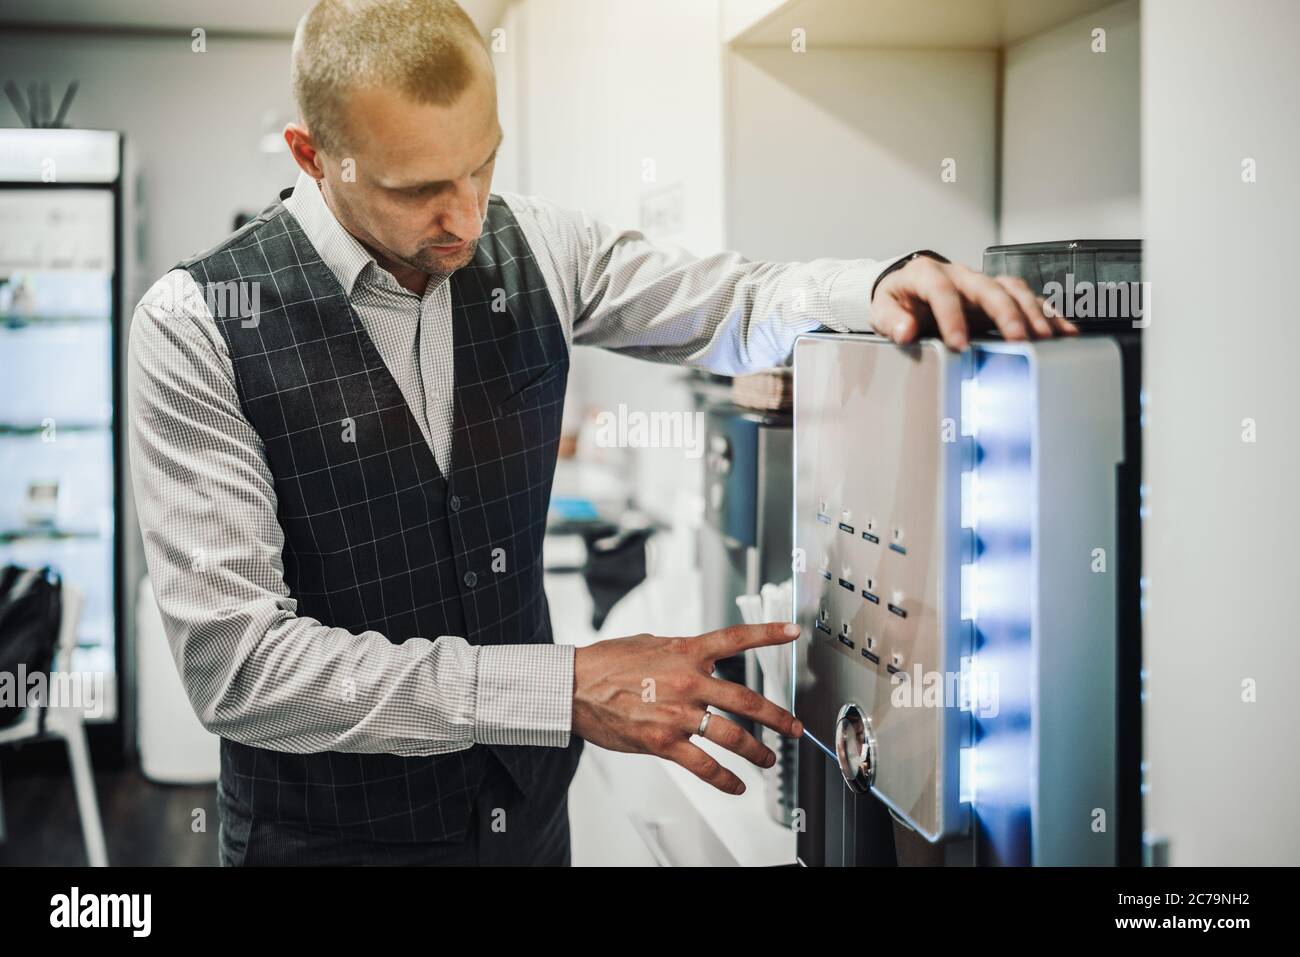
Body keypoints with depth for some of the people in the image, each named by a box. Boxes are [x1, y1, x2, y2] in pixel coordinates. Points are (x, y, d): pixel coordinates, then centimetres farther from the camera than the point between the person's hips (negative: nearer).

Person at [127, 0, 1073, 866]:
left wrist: (892, 284, -16)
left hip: (528, 804, 5)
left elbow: (740, 307, 7)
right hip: (329, 833, -4)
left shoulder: (533, 246, -6)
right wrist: (566, 690, -29)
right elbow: (235, 660, -25)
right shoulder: (198, 324, -19)